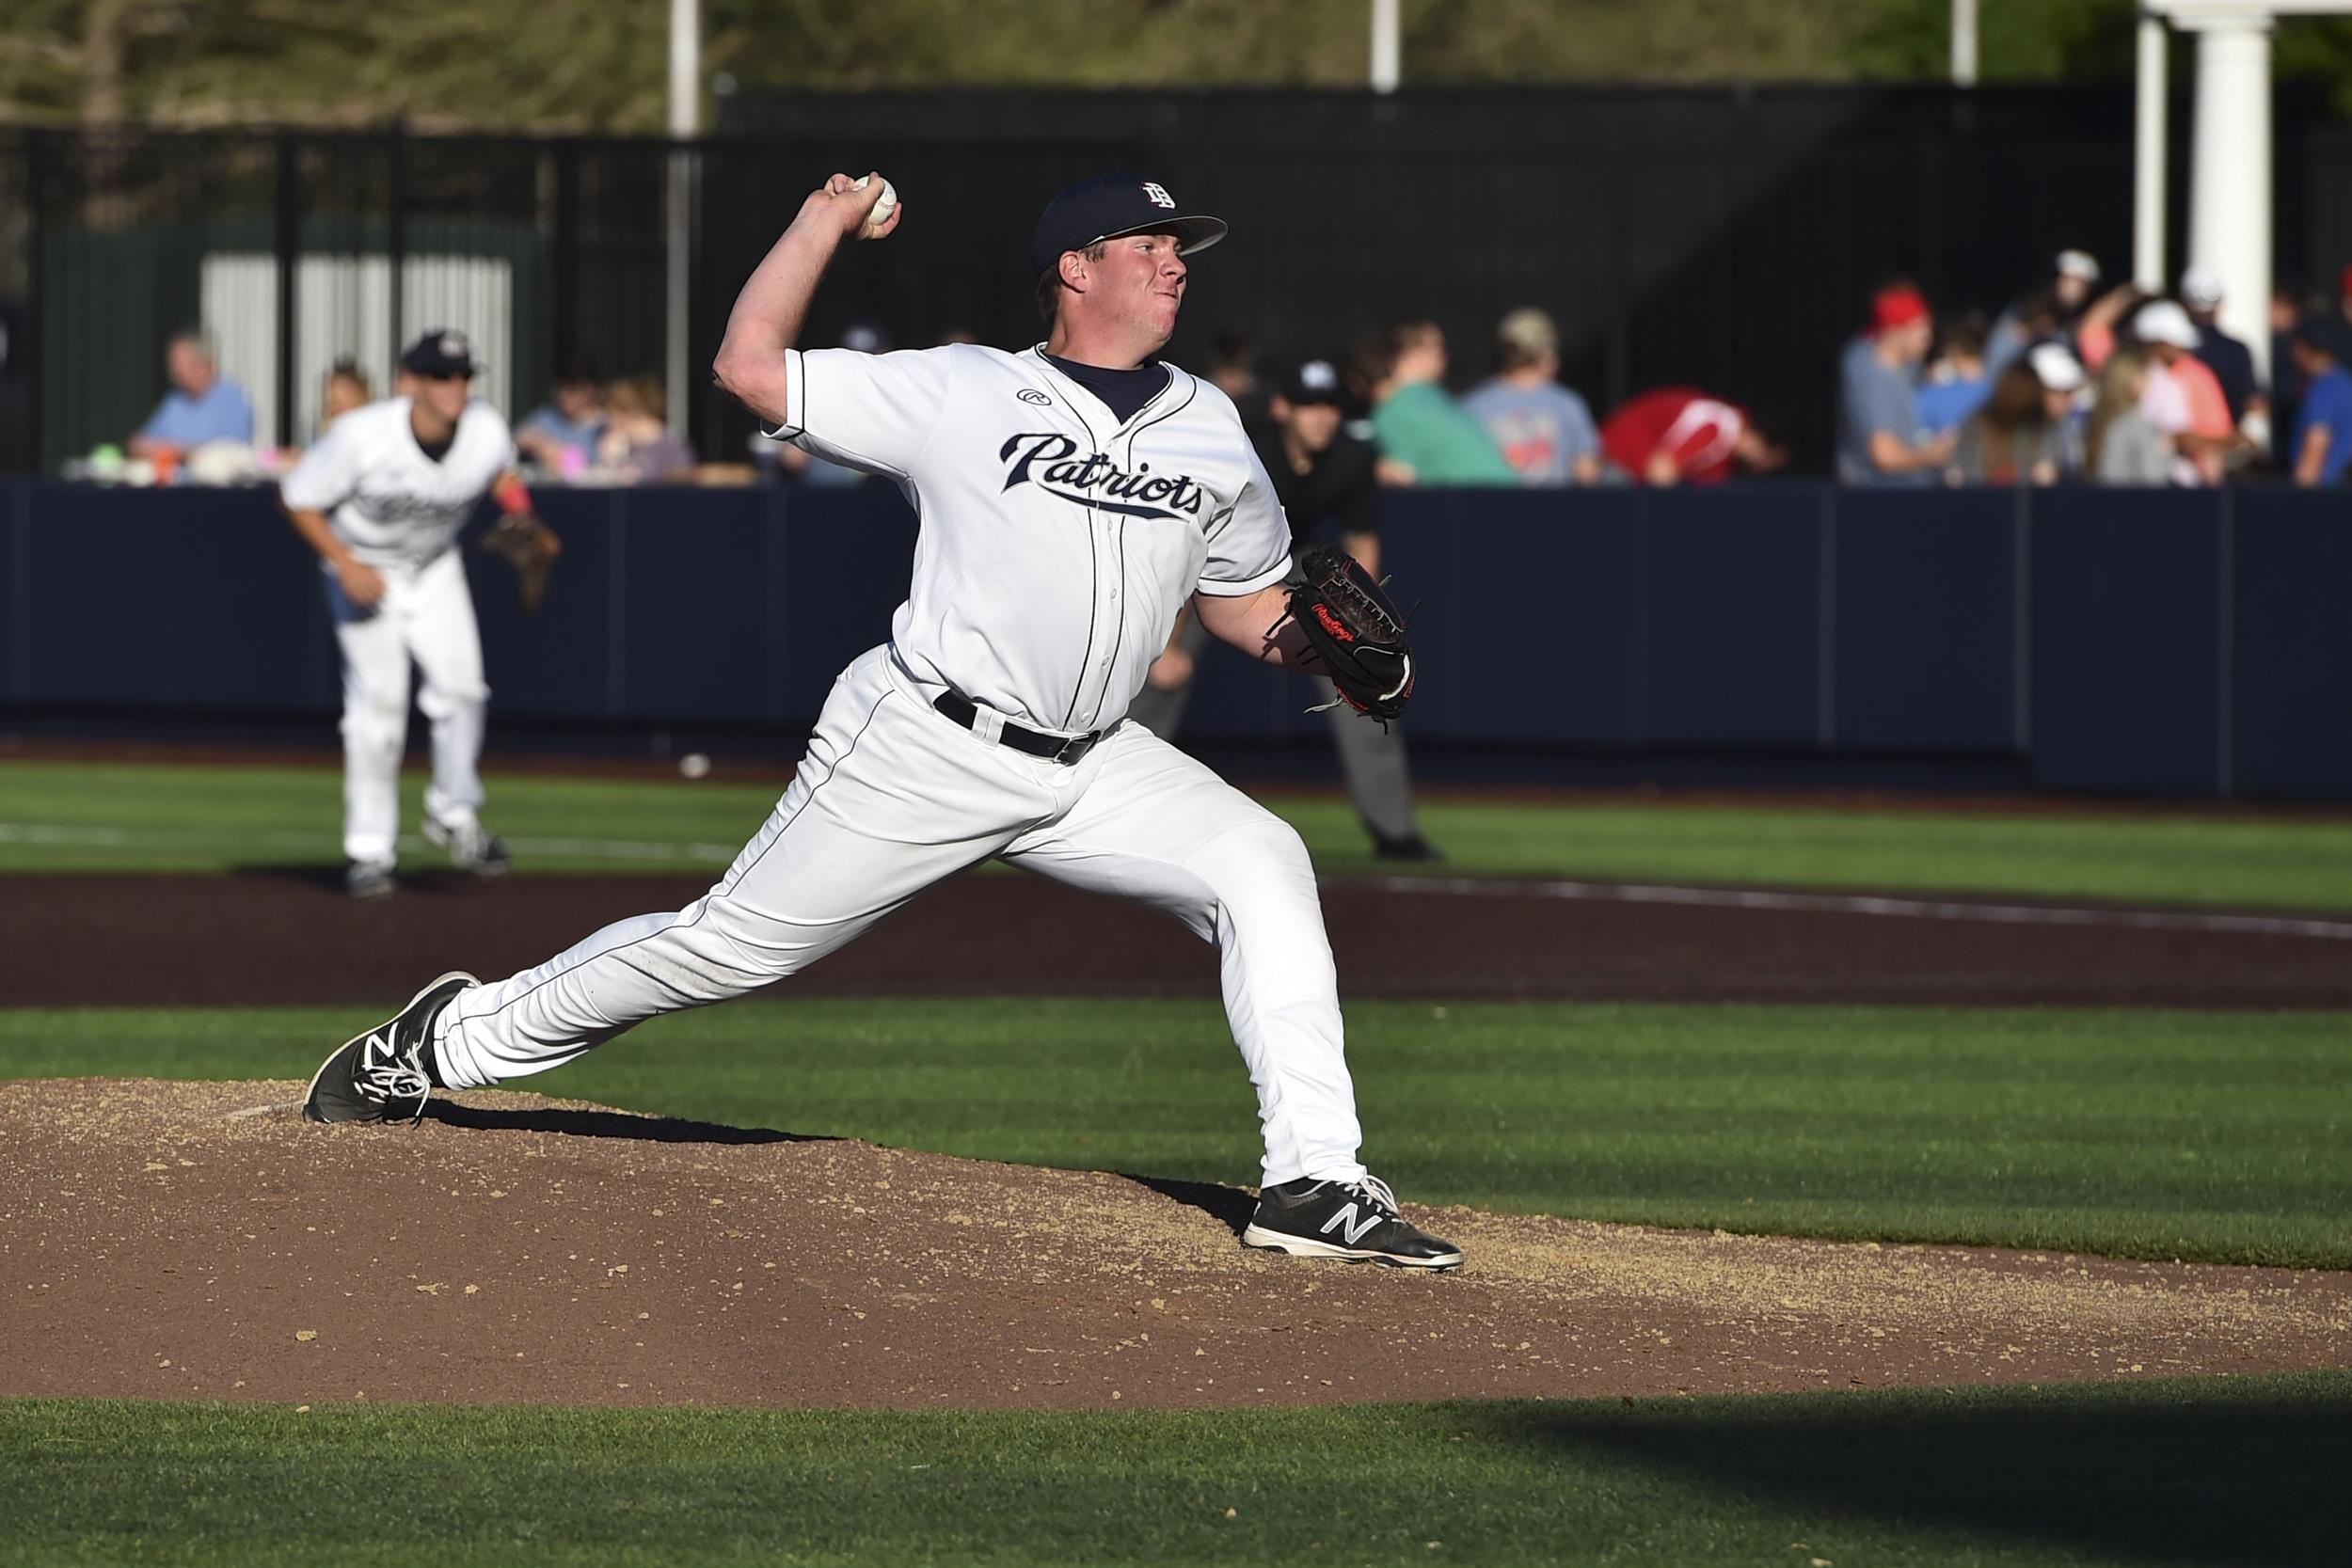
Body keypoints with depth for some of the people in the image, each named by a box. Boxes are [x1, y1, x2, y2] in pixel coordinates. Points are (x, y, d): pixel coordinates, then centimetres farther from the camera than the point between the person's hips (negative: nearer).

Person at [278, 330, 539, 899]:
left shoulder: (487, 432, -18)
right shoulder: (362, 437, -29)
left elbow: (502, 471, 8)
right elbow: (297, 500, -17)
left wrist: (521, 516, -11)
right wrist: (347, 567, -24)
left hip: (435, 570, 3)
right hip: (364, 569, -3)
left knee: (460, 686, -11)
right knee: (377, 702, -10)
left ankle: (454, 813, 13)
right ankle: (369, 848, 2)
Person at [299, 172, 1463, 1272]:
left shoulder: (1211, 431, 9)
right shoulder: (962, 394, -4)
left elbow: (1247, 607, 17)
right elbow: (749, 366, -3)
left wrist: (1318, 640, -4)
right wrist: (829, 218, -4)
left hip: (1088, 769, 4)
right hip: (925, 749, -4)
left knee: (1261, 864, -16)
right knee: (730, 945, 0)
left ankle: (1314, 1186, -17)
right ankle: (455, 1039, 20)